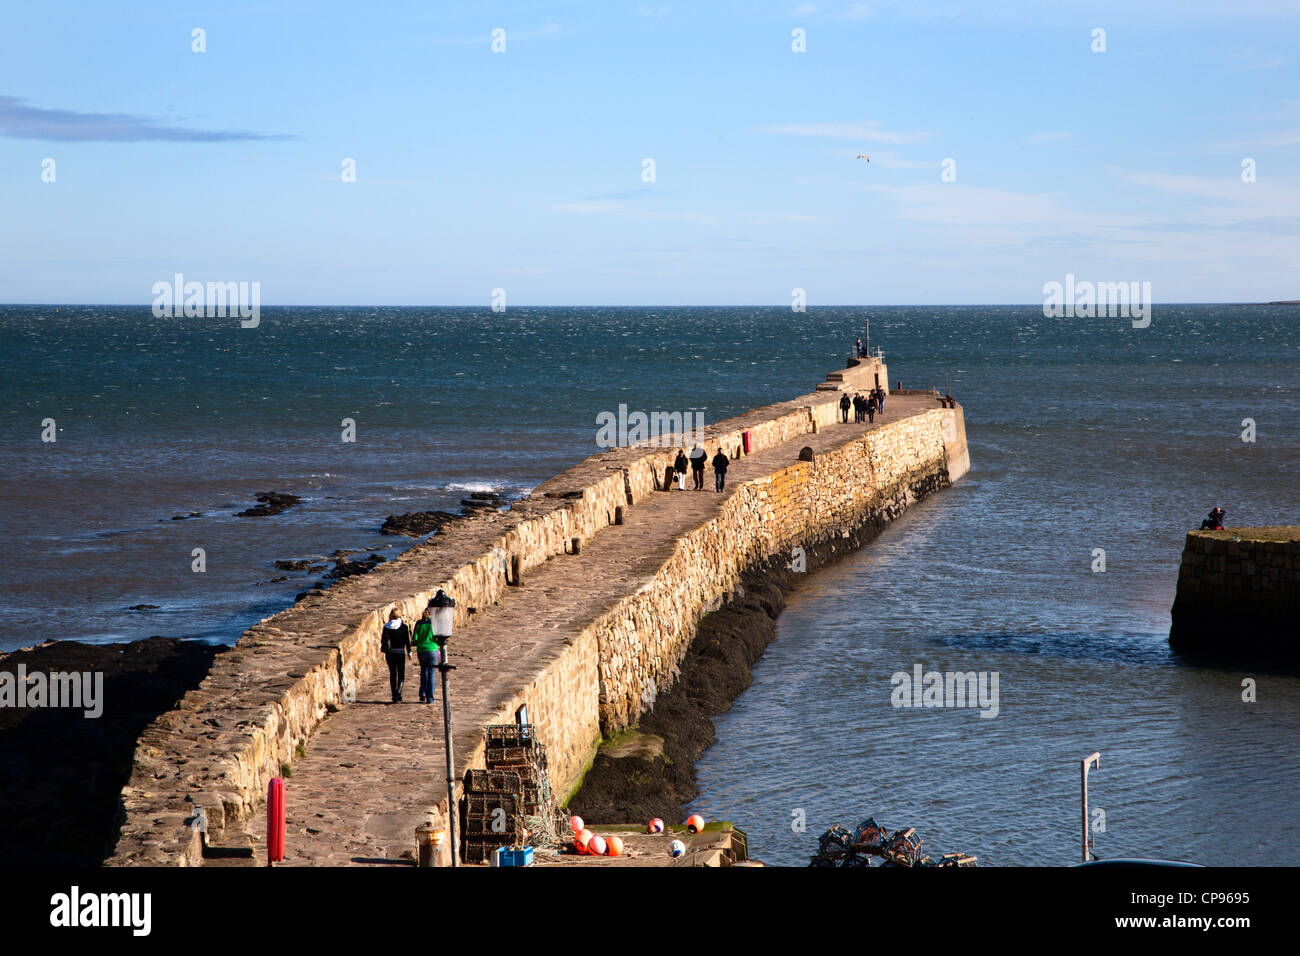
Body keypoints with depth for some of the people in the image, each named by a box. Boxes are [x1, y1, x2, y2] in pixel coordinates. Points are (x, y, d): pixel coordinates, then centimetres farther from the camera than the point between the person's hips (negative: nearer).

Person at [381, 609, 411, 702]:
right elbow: (407, 640, -3)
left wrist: (384, 651, 14)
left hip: (390, 652, 2)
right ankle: (399, 690, -17)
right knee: (401, 674, 7)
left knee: (392, 674, 10)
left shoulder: (386, 627, -2)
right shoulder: (404, 626, -5)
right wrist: (409, 652, 6)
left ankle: (394, 696, 8)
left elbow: (383, 640, 1)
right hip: (400, 652, -1)